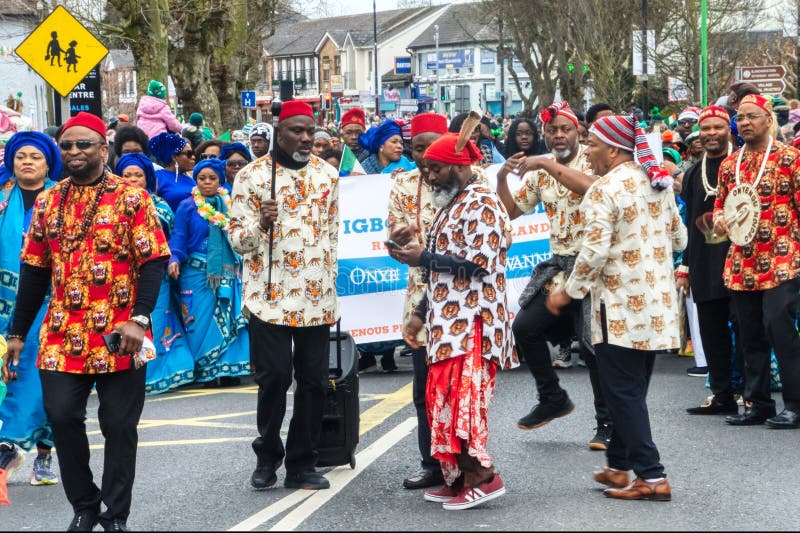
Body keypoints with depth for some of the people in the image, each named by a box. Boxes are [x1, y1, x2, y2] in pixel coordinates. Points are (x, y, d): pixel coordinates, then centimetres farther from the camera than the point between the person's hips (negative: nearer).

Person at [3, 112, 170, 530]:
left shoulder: (132, 198, -3)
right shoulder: (47, 202, 9)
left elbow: (153, 263, -7)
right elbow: (34, 272, 13)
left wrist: (139, 318, -19)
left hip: (119, 337, -3)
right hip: (61, 336, 3)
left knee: (119, 427, 2)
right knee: (62, 418, -1)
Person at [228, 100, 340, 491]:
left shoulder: (327, 174, 11)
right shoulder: (252, 175, -2)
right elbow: (238, 240, -2)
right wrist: (262, 223, -22)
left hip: (317, 297, 4)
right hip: (270, 295, -3)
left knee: (314, 381, 4)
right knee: (273, 378, -3)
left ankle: (301, 465, 14)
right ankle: (267, 458, 16)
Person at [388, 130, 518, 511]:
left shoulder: (481, 204, -10)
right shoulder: (451, 205, 20)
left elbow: (480, 263, -19)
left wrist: (424, 257, -13)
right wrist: (420, 315, 17)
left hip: (470, 322, -10)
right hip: (447, 322, 10)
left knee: (459, 397, -14)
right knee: (442, 397, 9)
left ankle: (483, 476, -9)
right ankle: (458, 479, 14)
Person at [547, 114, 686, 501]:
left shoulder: (604, 189, -15)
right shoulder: (658, 182, 9)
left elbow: (594, 251, -20)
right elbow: (679, 239, 15)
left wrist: (568, 293, -8)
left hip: (620, 305, -8)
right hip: (657, 304, 8)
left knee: (622, 391, -1)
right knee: (633, 389, 17)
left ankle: (652, 476, -4)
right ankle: (619, 464, 25)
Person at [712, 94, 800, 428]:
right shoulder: (729, 164, 13)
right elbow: (720, 203, 25)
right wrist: (719, 219, 2)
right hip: (742, 263, 6)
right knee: (750, 335, 9)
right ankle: (756, 403, 18)